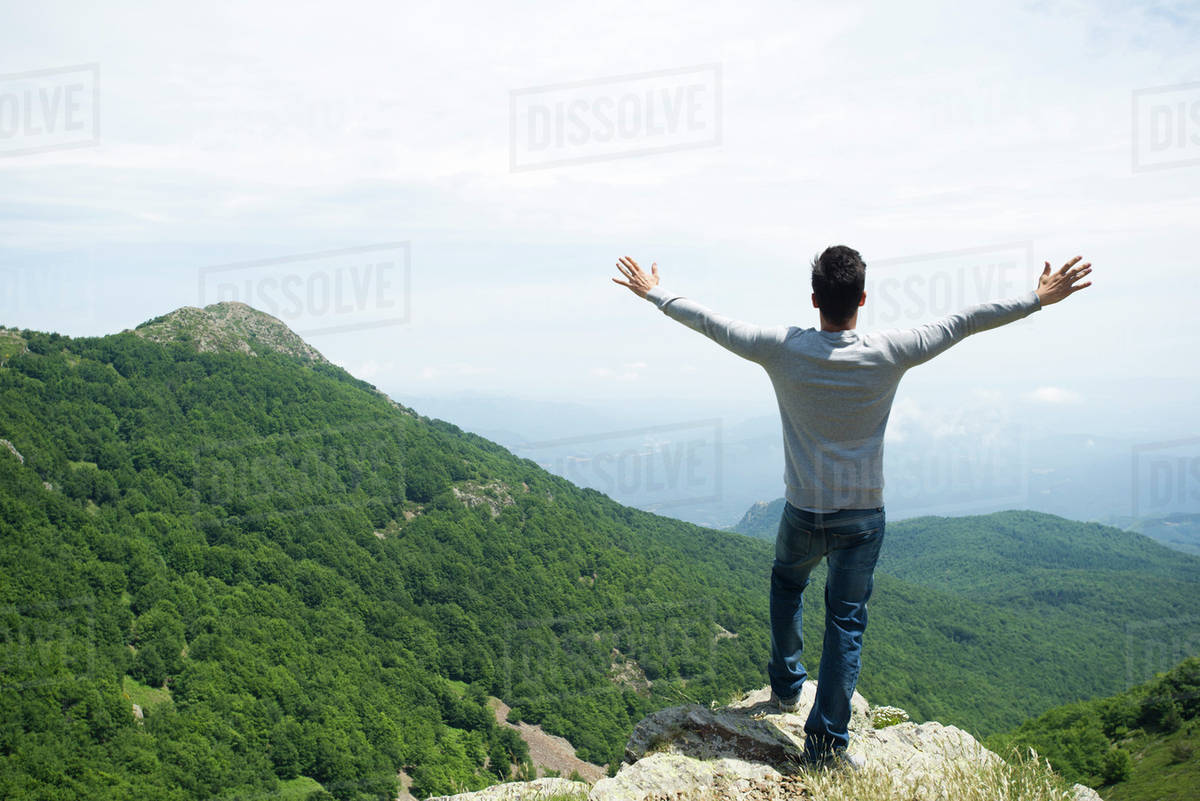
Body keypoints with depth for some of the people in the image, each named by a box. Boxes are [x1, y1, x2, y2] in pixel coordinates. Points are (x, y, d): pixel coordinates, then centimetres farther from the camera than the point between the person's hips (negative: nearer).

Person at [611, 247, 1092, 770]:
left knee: (786, 583, 30)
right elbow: (965, 322, -5)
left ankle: (786, 686, 39)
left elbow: (708, 321, -2)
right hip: (862, 516, -1)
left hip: (802, 512, 1)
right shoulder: (888, 354, -14)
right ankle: (827, 742, 12)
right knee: (846, 621, 8)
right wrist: (1040, 297, 6)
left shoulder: (782, 349, -13)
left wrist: (653, 293, 13)